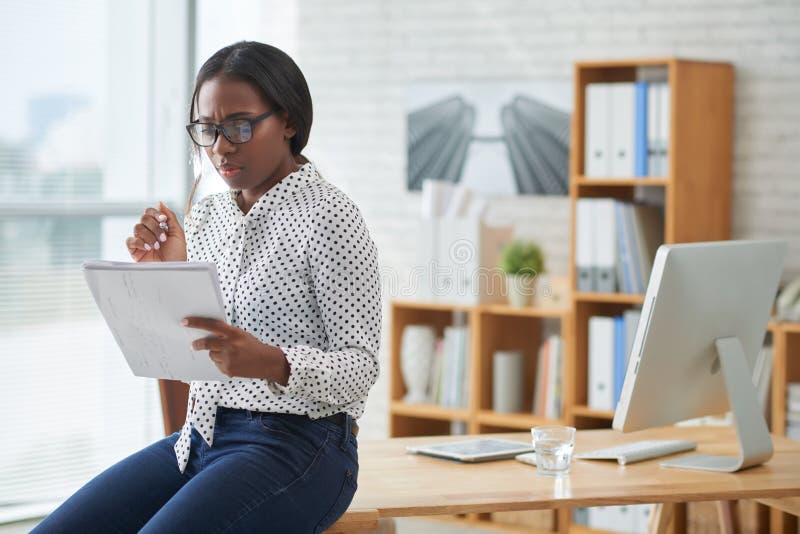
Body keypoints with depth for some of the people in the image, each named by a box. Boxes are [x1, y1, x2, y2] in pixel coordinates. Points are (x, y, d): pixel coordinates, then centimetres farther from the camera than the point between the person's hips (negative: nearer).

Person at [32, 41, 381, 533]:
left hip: (296, 445, -7)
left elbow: (361, 367, -13)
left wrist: (271, 363, -31)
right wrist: (169, 275, -1)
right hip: (201, 437, 7)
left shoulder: (328, 216, -9)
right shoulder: (206, 214, 12)